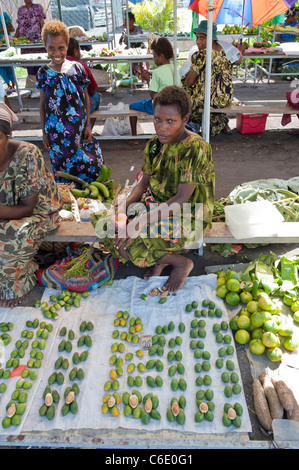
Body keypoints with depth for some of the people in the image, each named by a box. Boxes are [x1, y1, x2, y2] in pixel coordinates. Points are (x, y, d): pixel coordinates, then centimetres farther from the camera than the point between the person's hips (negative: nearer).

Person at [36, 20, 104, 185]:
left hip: (79, 126, 1)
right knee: (63, 166, 7)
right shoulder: (44, 72, 0)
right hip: (57, 129, 0)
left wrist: (88, 125, 0)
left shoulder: (77, 68, -1)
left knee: (90, 164, 4)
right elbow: (43, 102, 5)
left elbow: (86, 97, 4)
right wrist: (44, 132, 5)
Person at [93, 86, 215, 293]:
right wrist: (124, 206, -14)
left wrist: (141, 221, -32)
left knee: (124, 242, -22)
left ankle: (181, 262, -1)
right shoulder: (155, 145, 1)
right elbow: (144, 182, 5)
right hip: (157, 205, 8)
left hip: (187, 218, -7)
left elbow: (182, 199, -25)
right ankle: (161, 258, 4)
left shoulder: (196, 148, -22)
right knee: (103, 223, -6)